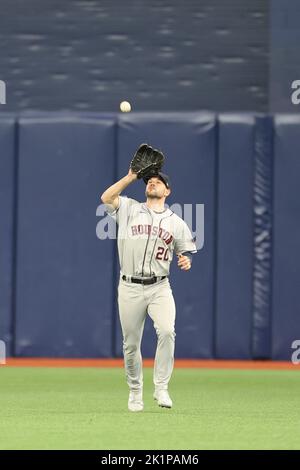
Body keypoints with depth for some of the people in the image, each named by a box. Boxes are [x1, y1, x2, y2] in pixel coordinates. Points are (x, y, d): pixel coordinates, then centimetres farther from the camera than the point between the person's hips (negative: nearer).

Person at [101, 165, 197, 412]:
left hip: (159, 287, 0)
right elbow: (106, 198, -6)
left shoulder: (176, 222, 12)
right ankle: (135, 392, 22)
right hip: (130, 288, 0)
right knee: (131, 343, 4)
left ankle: (161, 388, -16)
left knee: (166, 331, -24)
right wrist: (131, 176, -5)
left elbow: (185, 252, 15)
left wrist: (186, 261, -9)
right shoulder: (129, 209, 9)